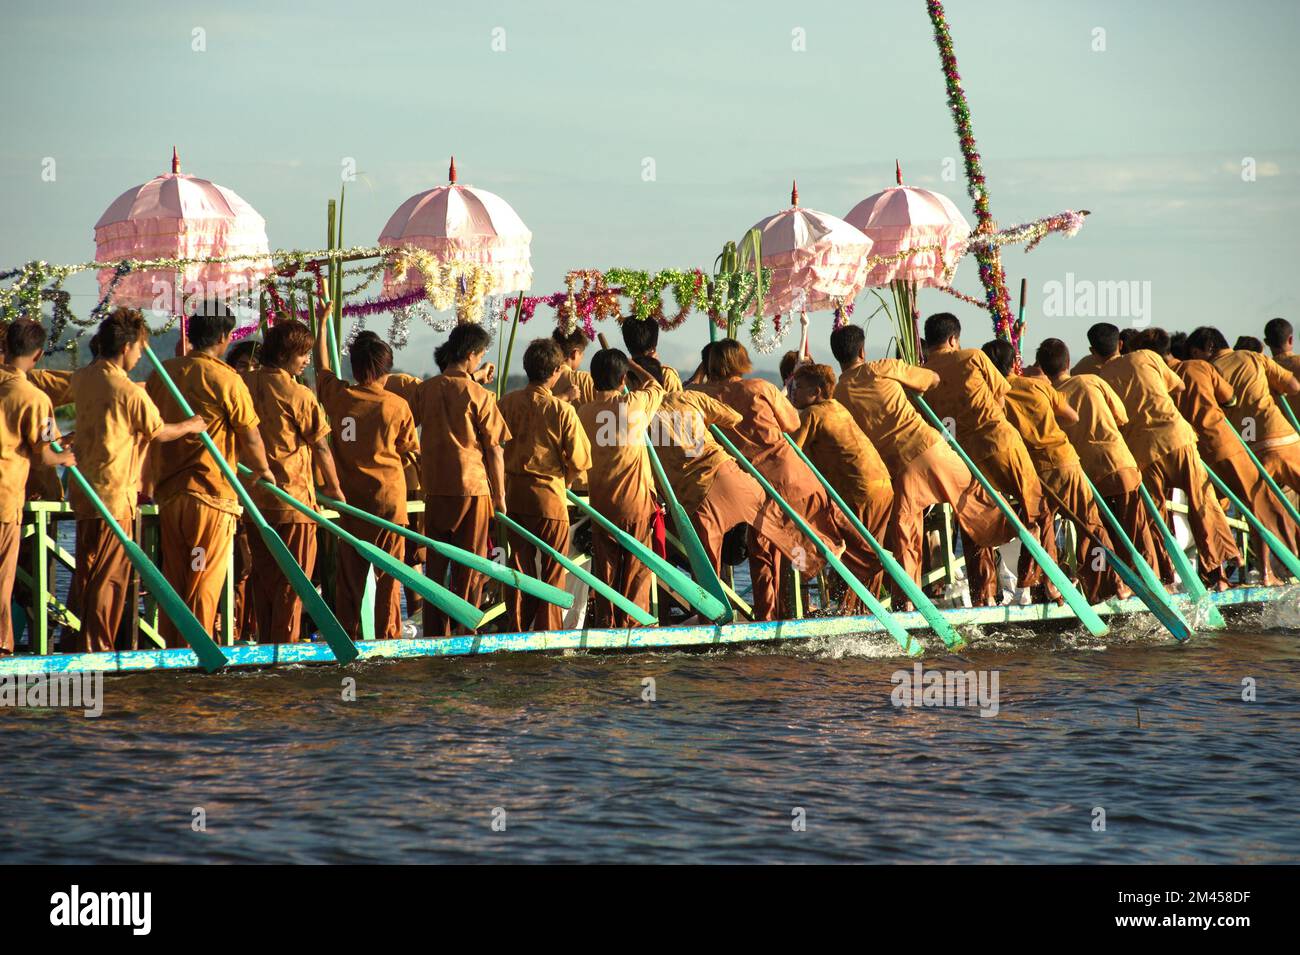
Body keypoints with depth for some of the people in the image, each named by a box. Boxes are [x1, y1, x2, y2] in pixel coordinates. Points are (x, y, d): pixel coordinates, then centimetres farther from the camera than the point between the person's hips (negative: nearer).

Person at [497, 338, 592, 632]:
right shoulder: (562, 410, -13)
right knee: (552, 568, 5)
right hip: (550, 495, -4)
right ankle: (548, 632, 5)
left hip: (514, 494, 4)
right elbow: (579, 459, -10)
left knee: (520, 562, 13)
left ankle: (518, 629, 15)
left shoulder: (507, 402, -2)